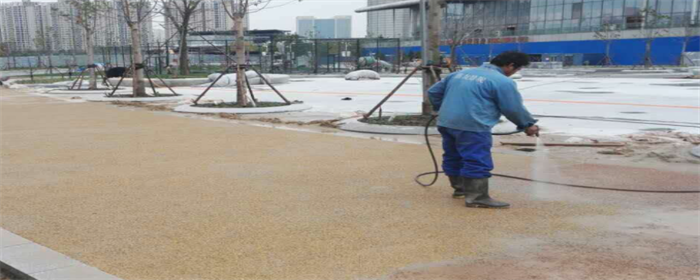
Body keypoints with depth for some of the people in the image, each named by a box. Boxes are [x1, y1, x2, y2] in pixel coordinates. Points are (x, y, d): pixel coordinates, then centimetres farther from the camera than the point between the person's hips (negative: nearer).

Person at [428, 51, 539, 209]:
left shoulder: (461, 73, 17)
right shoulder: (503, 82, -5)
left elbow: (434, 91, 21)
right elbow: (514, 109, -1)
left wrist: (442, 108, 35)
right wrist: (528, 125, 16)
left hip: (446, 123, 8)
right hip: (471, 126, -8)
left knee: (453, 157, 19)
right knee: (477, 161, -3)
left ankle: (460, 189, 34)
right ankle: (477, 198, -3)